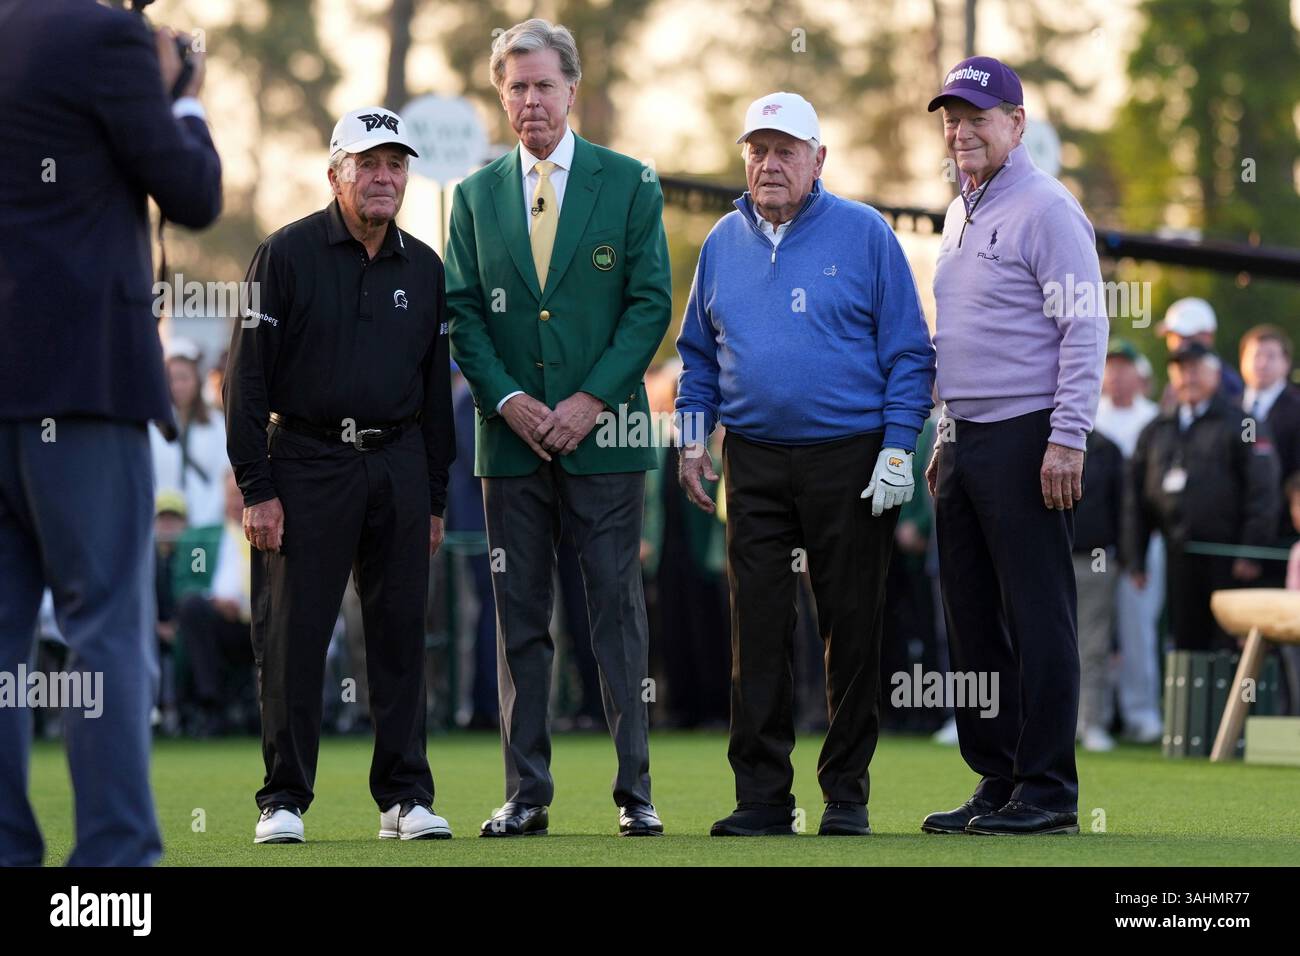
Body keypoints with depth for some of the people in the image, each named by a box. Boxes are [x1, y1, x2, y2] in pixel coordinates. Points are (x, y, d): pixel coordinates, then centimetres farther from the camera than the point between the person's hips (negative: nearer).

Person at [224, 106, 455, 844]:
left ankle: (406, 796, 11)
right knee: (294, 633, -3)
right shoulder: (287, 255, -2)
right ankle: (285, 799, 4)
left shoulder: (424, 269, 11)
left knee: (401, 633, 4)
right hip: (307, 464, -4)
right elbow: (249, 375, -4)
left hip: (398, 467, 4)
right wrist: (257, 487, -10)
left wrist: (435, 498, 12)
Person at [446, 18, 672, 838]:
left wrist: (592, 399, -10)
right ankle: (526, 793, 7)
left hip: (603, 432, -2)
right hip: (511, 435, 2)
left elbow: (651, 303, -1)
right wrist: (507, 399, -8)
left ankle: (635, 791, 1)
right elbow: (463, 311, 7)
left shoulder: (628, 184, 4)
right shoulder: (476, 195, 11)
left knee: (620, 611, -1)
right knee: (521, 618, 4)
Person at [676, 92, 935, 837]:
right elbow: (699, 354, 19)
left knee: (852, 628, 1)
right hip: (754, 462, 3)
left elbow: (908, 351, -2)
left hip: (850, 462, -3)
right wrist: (693, 438, 8)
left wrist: (898, 447, -10)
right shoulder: (724, 243, 11)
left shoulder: (864, 235, -1)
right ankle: (762, 796, 5)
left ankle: (847, 795, 9)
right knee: (758, 631, 1)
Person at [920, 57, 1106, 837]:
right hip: (966, 442, 9)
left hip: (1025, 441, -9)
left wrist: (1067, 441, -20)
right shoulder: (960, 216, 19)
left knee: (1038, 617, -7)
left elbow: (1084, 332, -14)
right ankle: (999, 781, 17)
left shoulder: (1046, 209, -9)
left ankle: (1048, 791, -5)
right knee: (974, 619, 10)